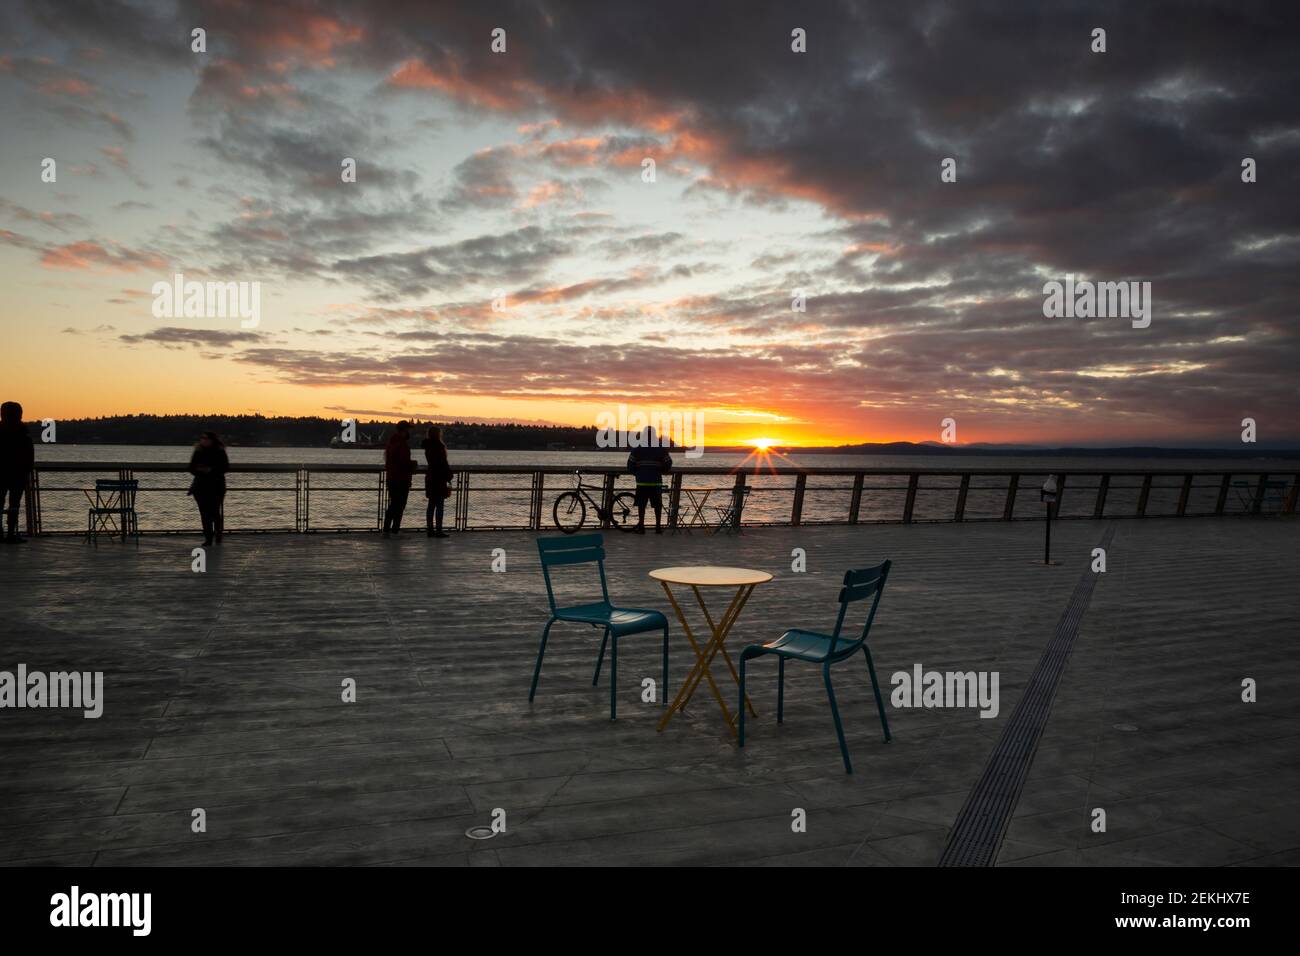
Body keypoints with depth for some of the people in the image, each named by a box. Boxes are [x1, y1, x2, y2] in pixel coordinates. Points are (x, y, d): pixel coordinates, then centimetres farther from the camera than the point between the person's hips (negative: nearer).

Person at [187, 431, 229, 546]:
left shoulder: (220, 452, -2)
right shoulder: (198, 452, 9)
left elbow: (225, 467, -6)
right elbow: (192, 468, 11)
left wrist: (211, 470, -17)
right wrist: (199, 470, -11)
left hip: (216, 486, -3)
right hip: (200, 486, 4)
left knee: (214, 512, -6)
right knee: (204, 513, 1)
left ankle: (218, 534, 13)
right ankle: (208, 538, 6)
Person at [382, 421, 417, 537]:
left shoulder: (390, 442, 13)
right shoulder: (403, 443, -16)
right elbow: (405, 461, -23)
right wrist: (414, 463, -2)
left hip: (391, 478, 9)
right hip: (402, 479, -9)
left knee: (392, 504, 16)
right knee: (400, 505, -3)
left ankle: (386, 530, 17)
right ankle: (395, 530, -4)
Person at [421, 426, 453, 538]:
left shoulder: (428, 446, 9)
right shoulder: (439, 446, -15)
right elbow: (443, 463, -16)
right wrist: (448, 478, -12)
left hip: (430, 477, 8)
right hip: (439, 478, -8)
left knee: (431, 505, 11)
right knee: (439, 505, -5)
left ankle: (430, 529, 14)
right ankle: (439, 530, -4)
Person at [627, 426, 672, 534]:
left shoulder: (636, 450, 0)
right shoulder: (661, 450, 1)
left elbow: (630, 466, 2)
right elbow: (668, 466, 2)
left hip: (641, 482, 0)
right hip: (656, 482, 0)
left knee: (641, 505, 7)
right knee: (657, 505, 9)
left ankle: (641, 526, 6)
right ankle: (658, 527, 11)